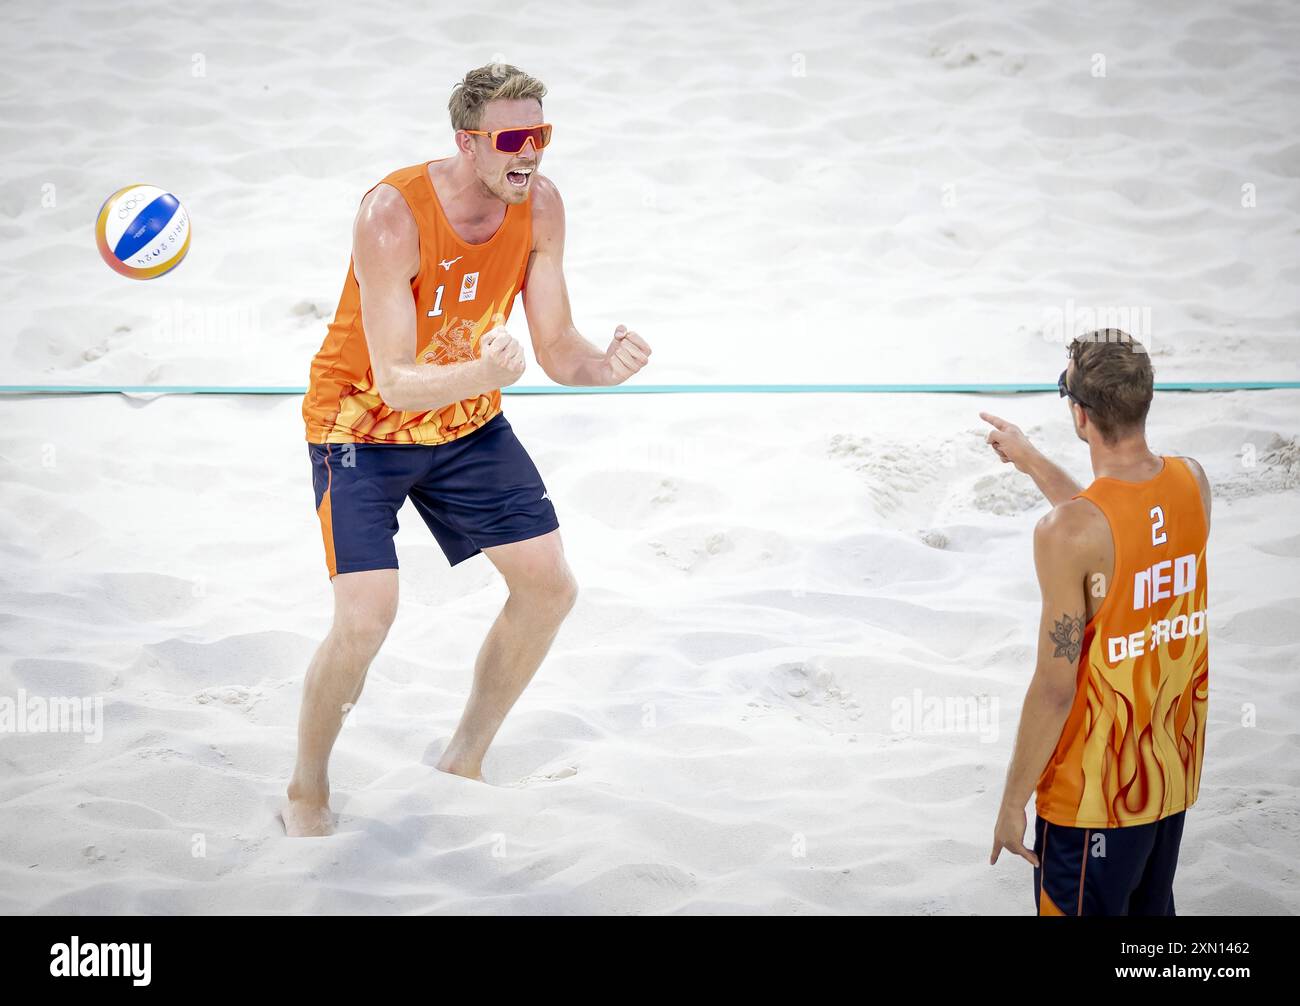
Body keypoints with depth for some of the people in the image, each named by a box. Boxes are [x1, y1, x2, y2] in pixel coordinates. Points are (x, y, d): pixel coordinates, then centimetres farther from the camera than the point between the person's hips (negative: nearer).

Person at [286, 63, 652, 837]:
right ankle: (307, 795, 7)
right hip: (363, 422, -6)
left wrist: (607, 366, -31)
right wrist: (487, 372, -51)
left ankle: (463, 764, 23)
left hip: (467, 421, 6)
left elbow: (557, 351, -9)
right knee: (365, 620, -19)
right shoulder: (393, 215, -31)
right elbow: (394, 382, -33)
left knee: (551, 587, 3)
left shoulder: (539, 206, -14)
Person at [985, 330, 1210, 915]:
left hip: (1093, 798, -7)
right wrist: (1030, 460, 26)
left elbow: (1054, 688, -21)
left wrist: (1012, 803, -10)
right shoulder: (1192, 484, -5)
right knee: (1152, 909, 23)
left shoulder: (1066, 533, -25)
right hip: (1175, 777, 7)